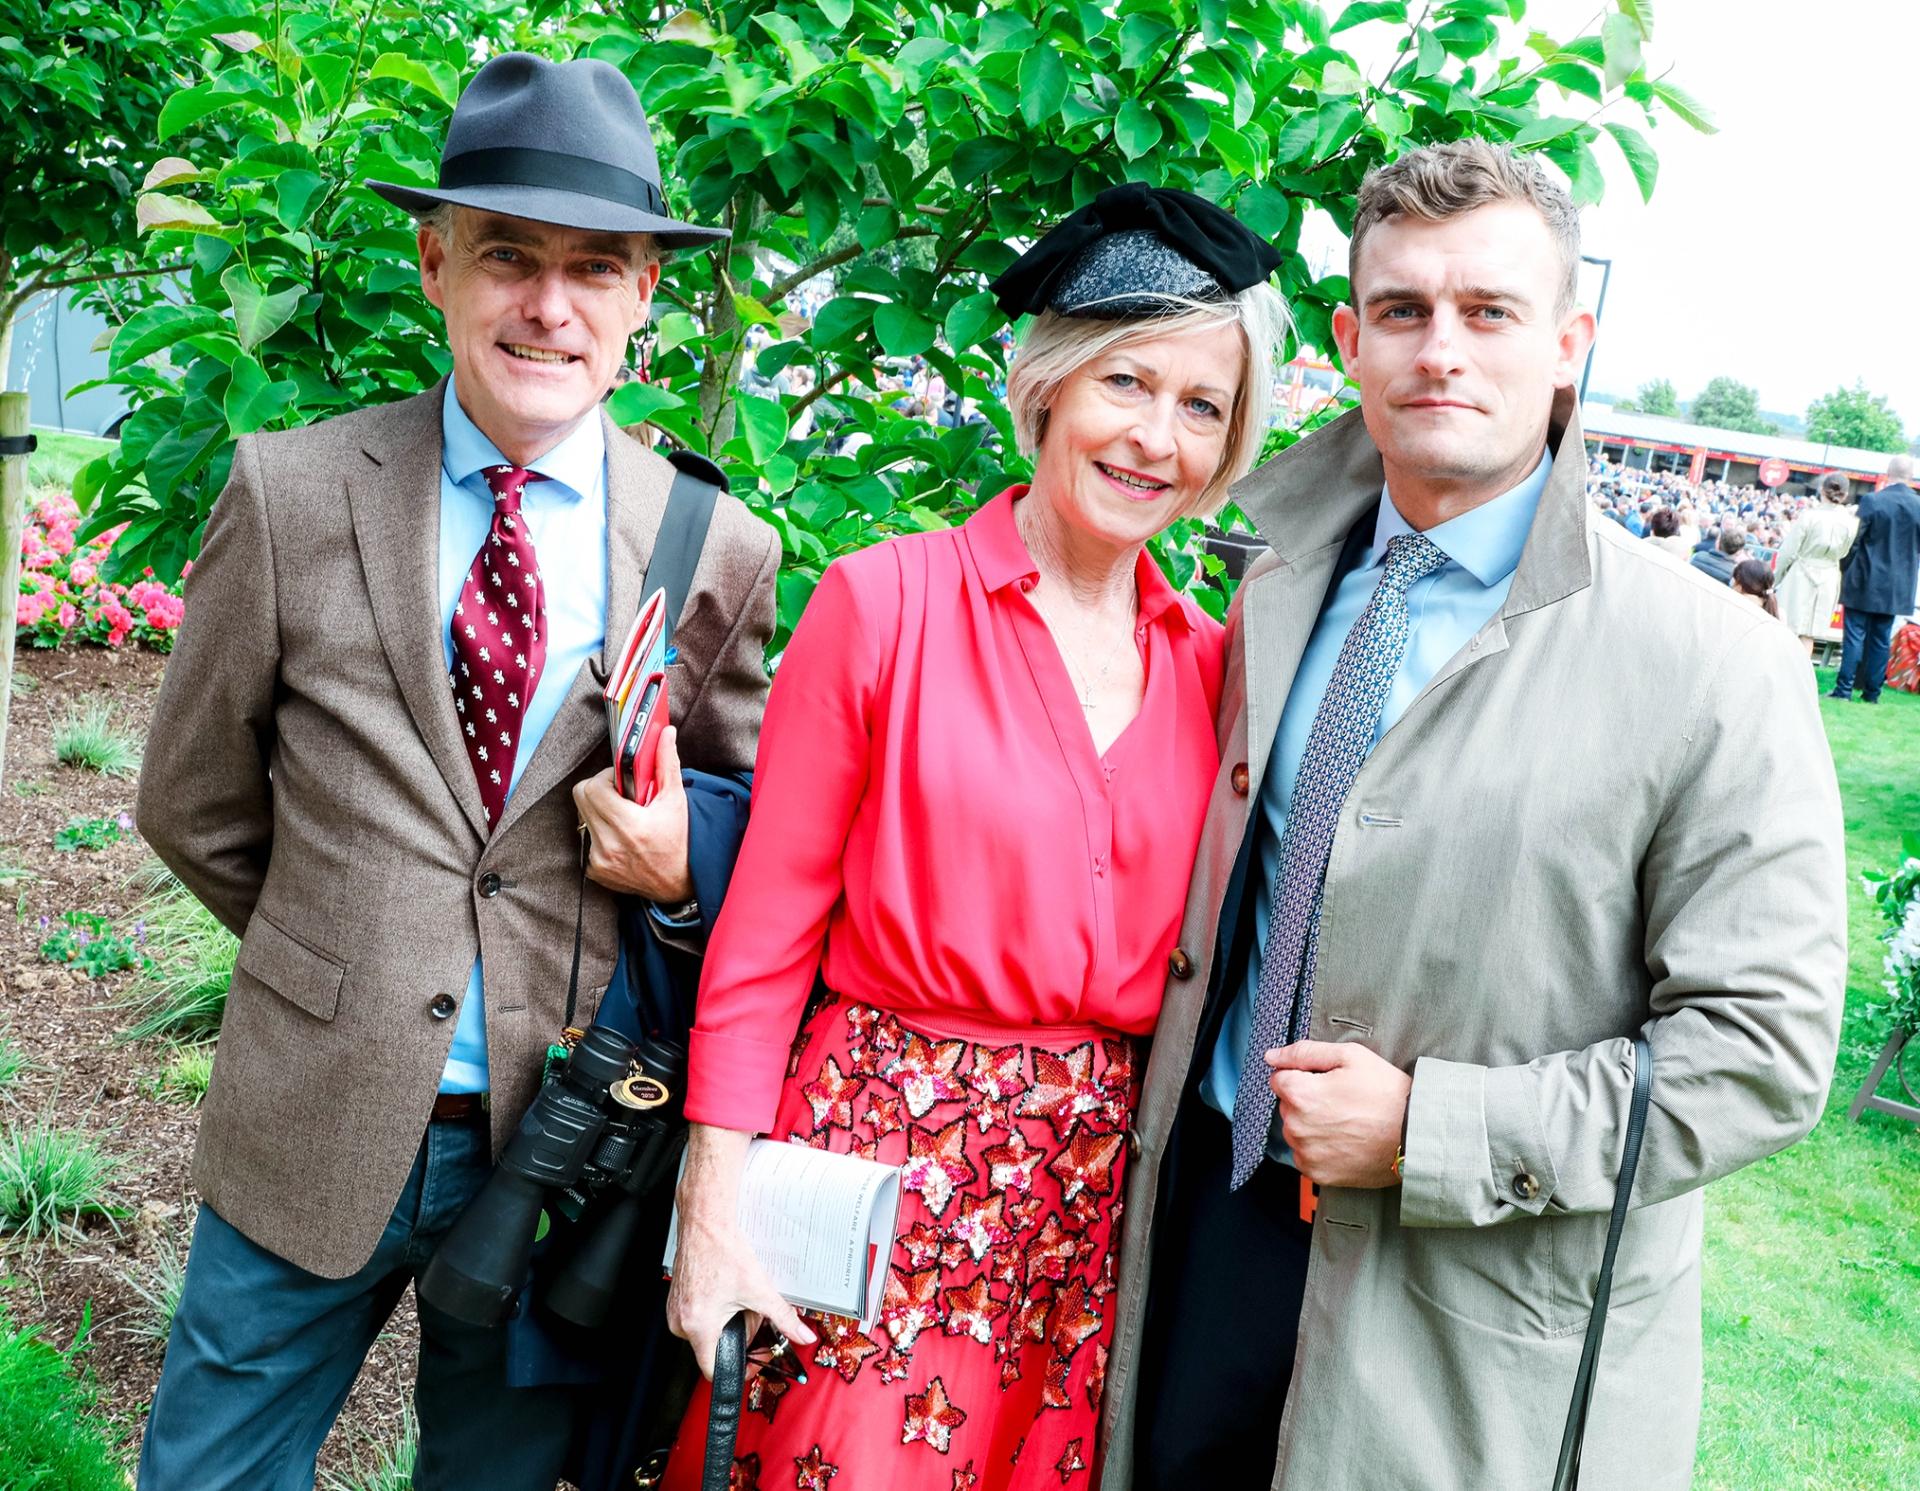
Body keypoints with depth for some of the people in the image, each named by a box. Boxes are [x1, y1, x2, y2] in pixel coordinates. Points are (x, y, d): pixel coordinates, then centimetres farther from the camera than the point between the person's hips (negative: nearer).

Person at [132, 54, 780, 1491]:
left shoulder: (724, 553, -5)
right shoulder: (290, 493, -6)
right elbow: (193, 802, 4)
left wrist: (681, 870, -12)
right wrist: (342, 953, 7)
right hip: (309, 1137, 0)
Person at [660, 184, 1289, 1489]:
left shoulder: (1211, 668, 5)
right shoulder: (885, 600, -7)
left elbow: (1194, 957, 10)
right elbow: (763, 934, -6)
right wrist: (714, 1209, -8)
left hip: (1097, 1193, 4)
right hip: (881, 1145, -3)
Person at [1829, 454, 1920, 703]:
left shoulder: (1871, 501, -13)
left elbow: (1854, 541, -9)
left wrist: (1845, 570, 5)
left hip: (1864, 582, -3)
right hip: (1897, 587, 3)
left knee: (1854, 635, 2)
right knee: (1881, 639, 10)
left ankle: (1843, 689, 0)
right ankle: (1872, 692, 13)